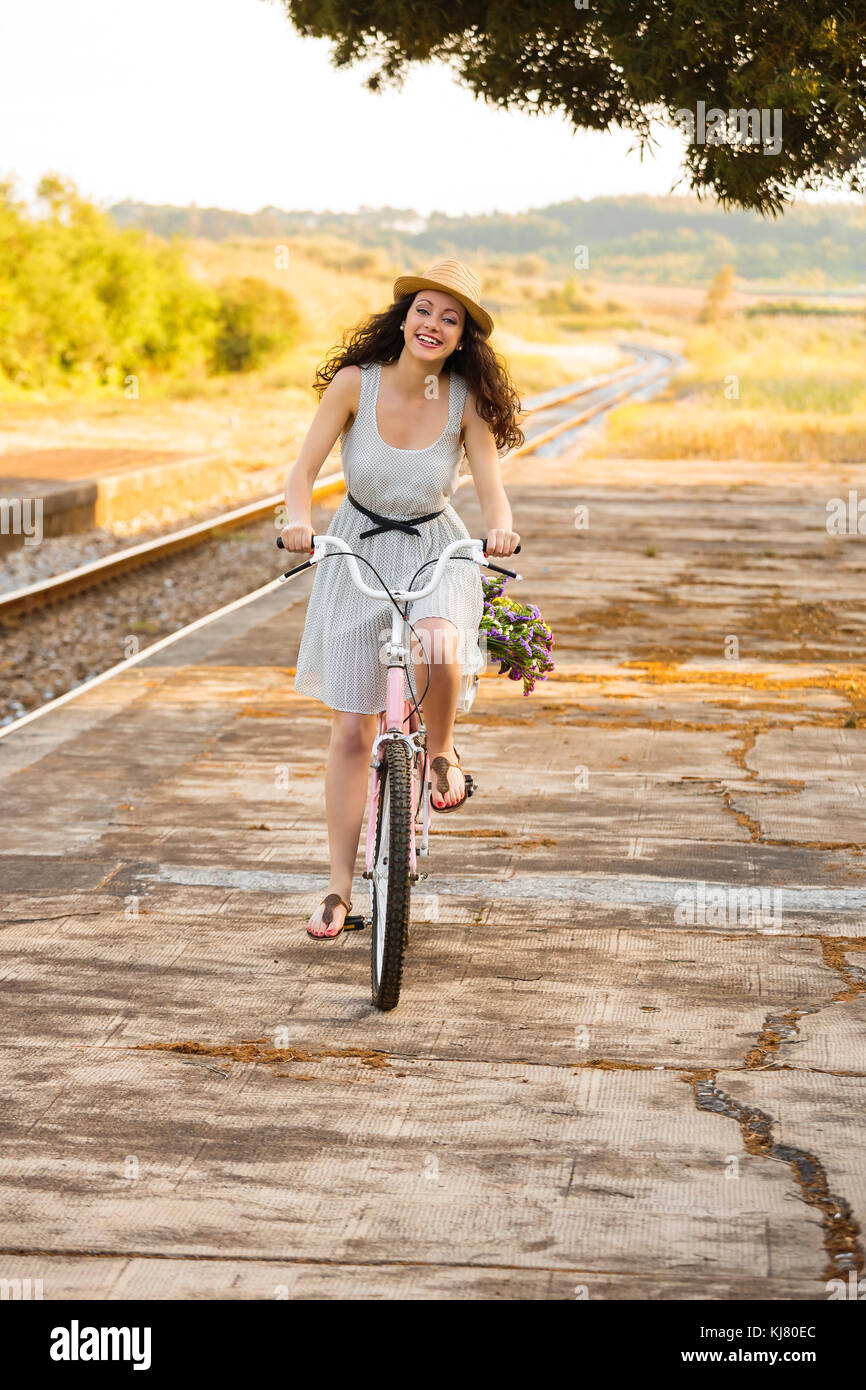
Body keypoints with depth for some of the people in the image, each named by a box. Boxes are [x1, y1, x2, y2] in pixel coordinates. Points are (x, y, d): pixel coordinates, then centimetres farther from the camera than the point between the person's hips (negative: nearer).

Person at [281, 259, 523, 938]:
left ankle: (441, 751, -2)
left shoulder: (467, 399, -12)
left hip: (436, 550, 0)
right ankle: (340, 887, 14)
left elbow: (492, 486, -14)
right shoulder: (355, 381, -14)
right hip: (357, 552, 0)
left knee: (439, 650, -36)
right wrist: (299, 519, -32)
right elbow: (305, 468, -12)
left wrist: (500, 527, -36)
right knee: (352, 731, 1)